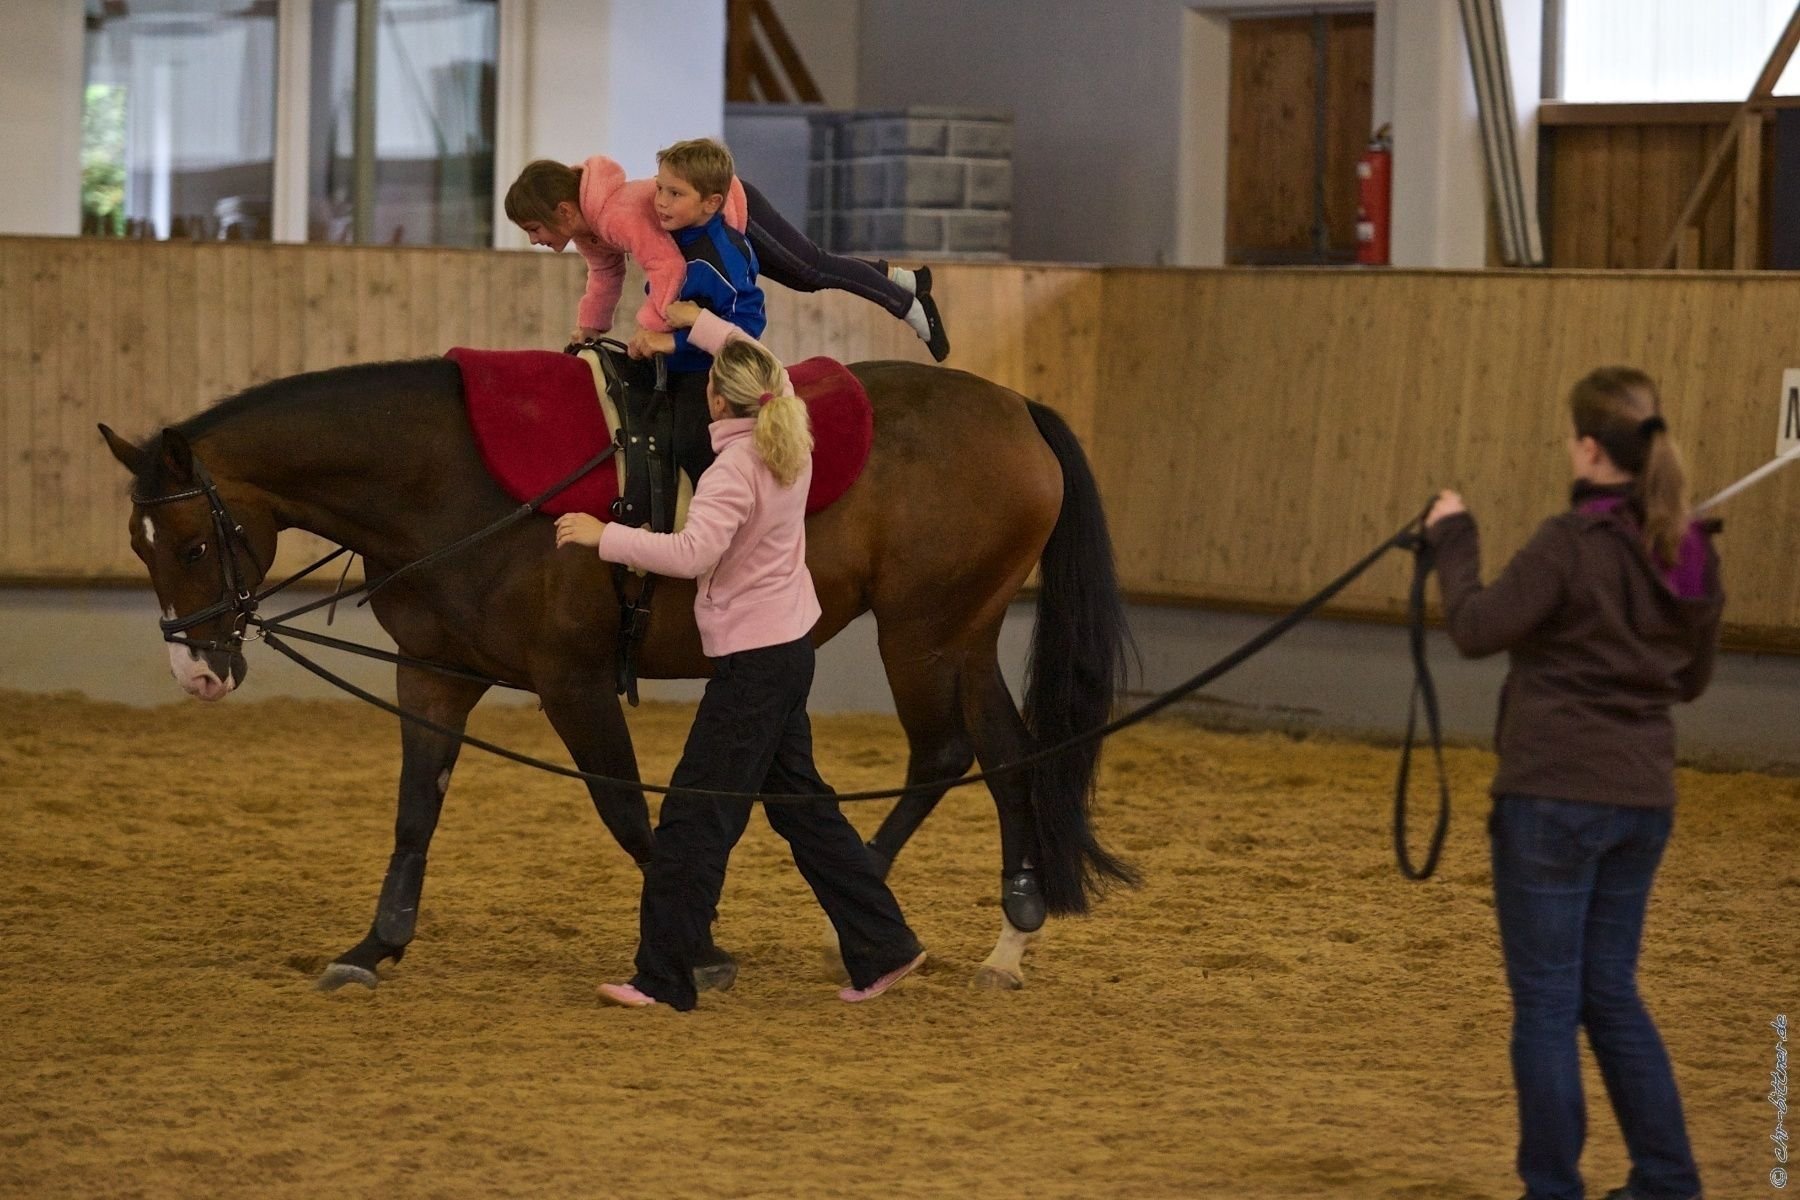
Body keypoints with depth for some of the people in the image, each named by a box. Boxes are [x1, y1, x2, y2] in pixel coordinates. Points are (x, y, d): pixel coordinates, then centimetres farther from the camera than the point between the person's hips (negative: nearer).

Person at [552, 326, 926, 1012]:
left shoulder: (736, 469, -21)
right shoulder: (790, 440, 4)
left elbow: (692, 553, -35)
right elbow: (760, 367, 25)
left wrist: (603, 536, -28)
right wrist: (695, 326, 26)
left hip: (754, 659, -9)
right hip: (789, 645, 9)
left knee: (696, 815, -5)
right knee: (801, 803, 18)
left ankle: (663, 977, -2)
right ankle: (882, 947, 20)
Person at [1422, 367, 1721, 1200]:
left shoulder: (1570, 546, -16)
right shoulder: (1691, 554, 5)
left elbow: (1475, 630, -13)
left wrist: (1452, 541, 0)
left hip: (1554, 794, -7)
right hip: (1643, 797, 7)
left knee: (1546, 999, 2)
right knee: (1610, 991, 18)